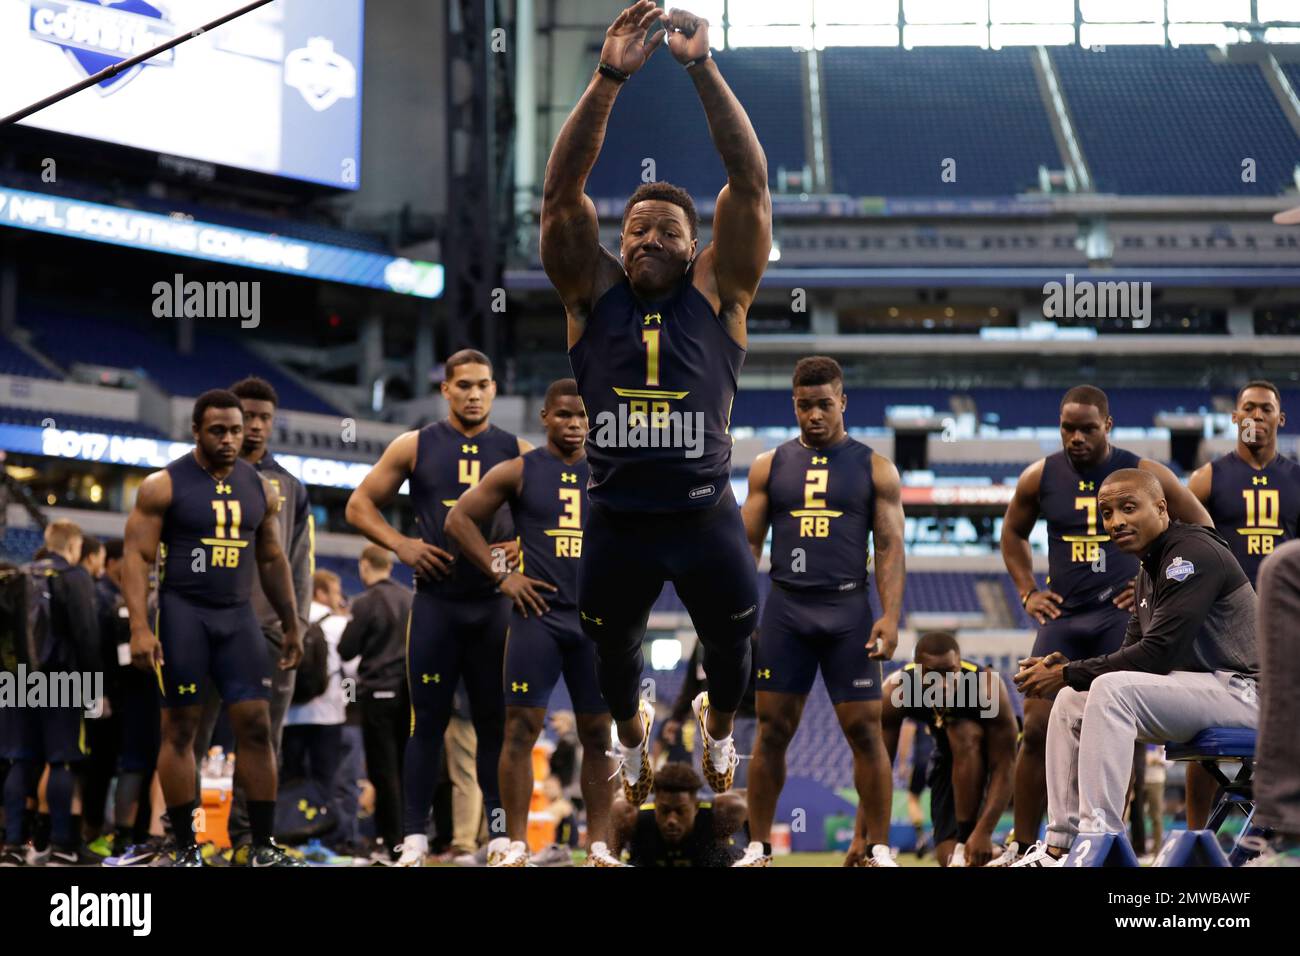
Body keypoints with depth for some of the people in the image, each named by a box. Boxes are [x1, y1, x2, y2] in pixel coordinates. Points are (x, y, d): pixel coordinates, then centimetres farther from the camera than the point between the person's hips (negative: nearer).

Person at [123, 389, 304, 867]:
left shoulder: (259, 488, 8)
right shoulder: (164, 486, -6)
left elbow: (272, 560, 17)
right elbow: (137, 556, -9)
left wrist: (291, 625, 15)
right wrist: (140, 628, -19)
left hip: (238, 615, 4)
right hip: (182, 613, -4)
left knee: (256, 725, -2)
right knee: (180, 729, -1)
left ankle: (264, 846, 3)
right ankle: (186, 849, 6)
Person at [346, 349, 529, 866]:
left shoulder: (516, 452, 5)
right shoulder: (415, 446, 2)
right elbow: (360, 505, 6)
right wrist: (402, 545, -8)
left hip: (494, 604, 1)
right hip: (435, 603, -1)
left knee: (497, 720, 6)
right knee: (427, 720, -1)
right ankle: (415, 836, 1)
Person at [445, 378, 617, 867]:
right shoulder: (518, 472, 1)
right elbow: (459, 519, 2)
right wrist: (501, 576, -4)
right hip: (538, 614, -2)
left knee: (597, 733, 5)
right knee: (521, 728, -5)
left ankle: (600, 845, 11)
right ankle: (515, 843, -1)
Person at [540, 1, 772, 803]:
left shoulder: (718, 292, -4)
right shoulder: (593, 291, -2)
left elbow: (751, 181, -14)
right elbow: (562, 191, -14)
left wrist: (702, 68, -23)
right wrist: (610, 78, -26)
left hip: (706, 517, -1)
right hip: (617, 524, 1)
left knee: (731, 644, 16)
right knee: (613, 649, 21)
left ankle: (719, 732, 50)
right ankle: (633, 737, 53)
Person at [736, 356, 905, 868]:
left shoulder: (875, 468, 5)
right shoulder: (769, 466, 10)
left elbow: (890, 548, 2)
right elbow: (747, 543, 10)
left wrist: (890, 616, -10)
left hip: (848, 610, -1)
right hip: (785, 609, 1)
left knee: (865, 730, -3)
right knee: (772, 730, 2)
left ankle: (878, 848, 5)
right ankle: (758, 848, 9)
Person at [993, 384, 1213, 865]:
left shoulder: (1144, 474, -3)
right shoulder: (1039, 478, 4)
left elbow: (1203, 531, 4)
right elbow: (1012, 534, 22)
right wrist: (1027, 591, 12)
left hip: (1122, 614, -2)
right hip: (1062, 615, 2)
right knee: (1037, 728, -4)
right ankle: (1021, 848, 3)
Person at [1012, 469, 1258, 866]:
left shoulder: (1193, 554, -16)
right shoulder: (1150, 567, 15)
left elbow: (1158, 653, -23)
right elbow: (1134, 651, 15)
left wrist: (1069, 674, -17)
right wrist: (1068, 669, -4)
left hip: (1239, 691, -10)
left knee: (1112, 690, -28)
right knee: (1071, 701, 8)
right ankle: (1058, 849, 4)